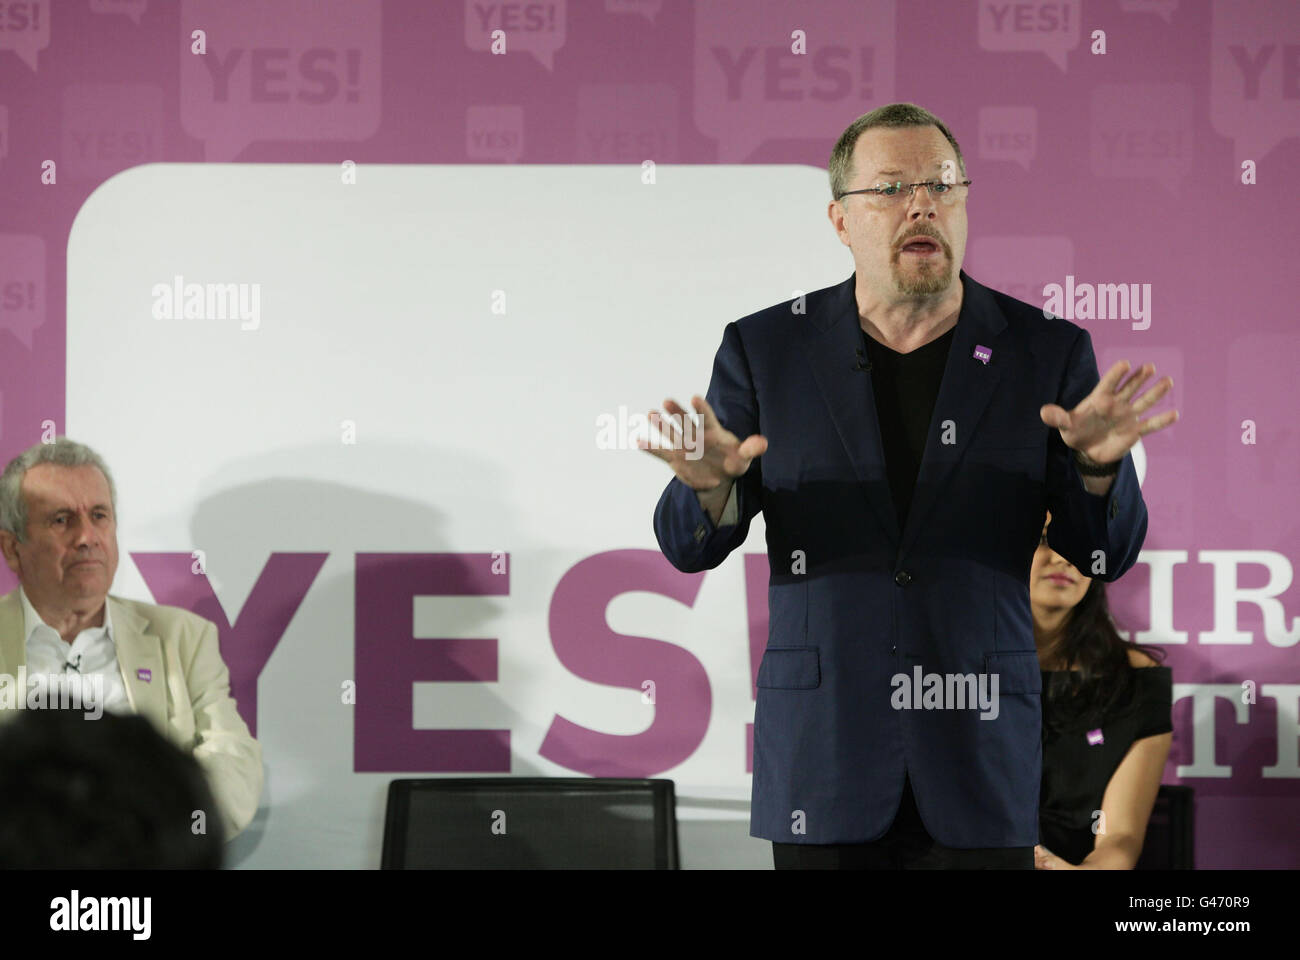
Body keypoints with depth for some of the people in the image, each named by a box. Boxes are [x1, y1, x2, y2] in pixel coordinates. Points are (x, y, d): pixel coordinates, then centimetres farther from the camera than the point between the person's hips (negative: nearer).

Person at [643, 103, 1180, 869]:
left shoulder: (1046, 353, 4)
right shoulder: (765, 351, 3)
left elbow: (1108, 553, 3)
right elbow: (690, 548, 3)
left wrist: (1098, 463, -19)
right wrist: (711, 485, -20)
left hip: (980, 767, 0)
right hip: (823, 755, 0)